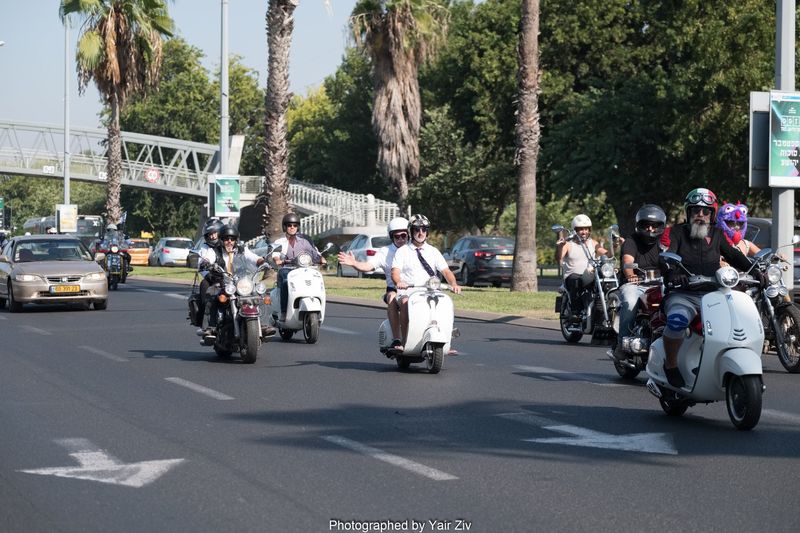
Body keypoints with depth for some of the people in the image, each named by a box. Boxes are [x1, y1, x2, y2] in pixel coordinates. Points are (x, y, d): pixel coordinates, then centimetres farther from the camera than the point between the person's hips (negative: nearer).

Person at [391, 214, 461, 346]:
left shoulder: (433, 252, 17)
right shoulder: (402, 251, 9)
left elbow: (446, 271, 7)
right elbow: (395, 272, -5)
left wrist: (454, 284, -15)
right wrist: (398, 282, -30)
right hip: (407, 292, -2)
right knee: (405, 303, -36)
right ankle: (404, 340, -32)